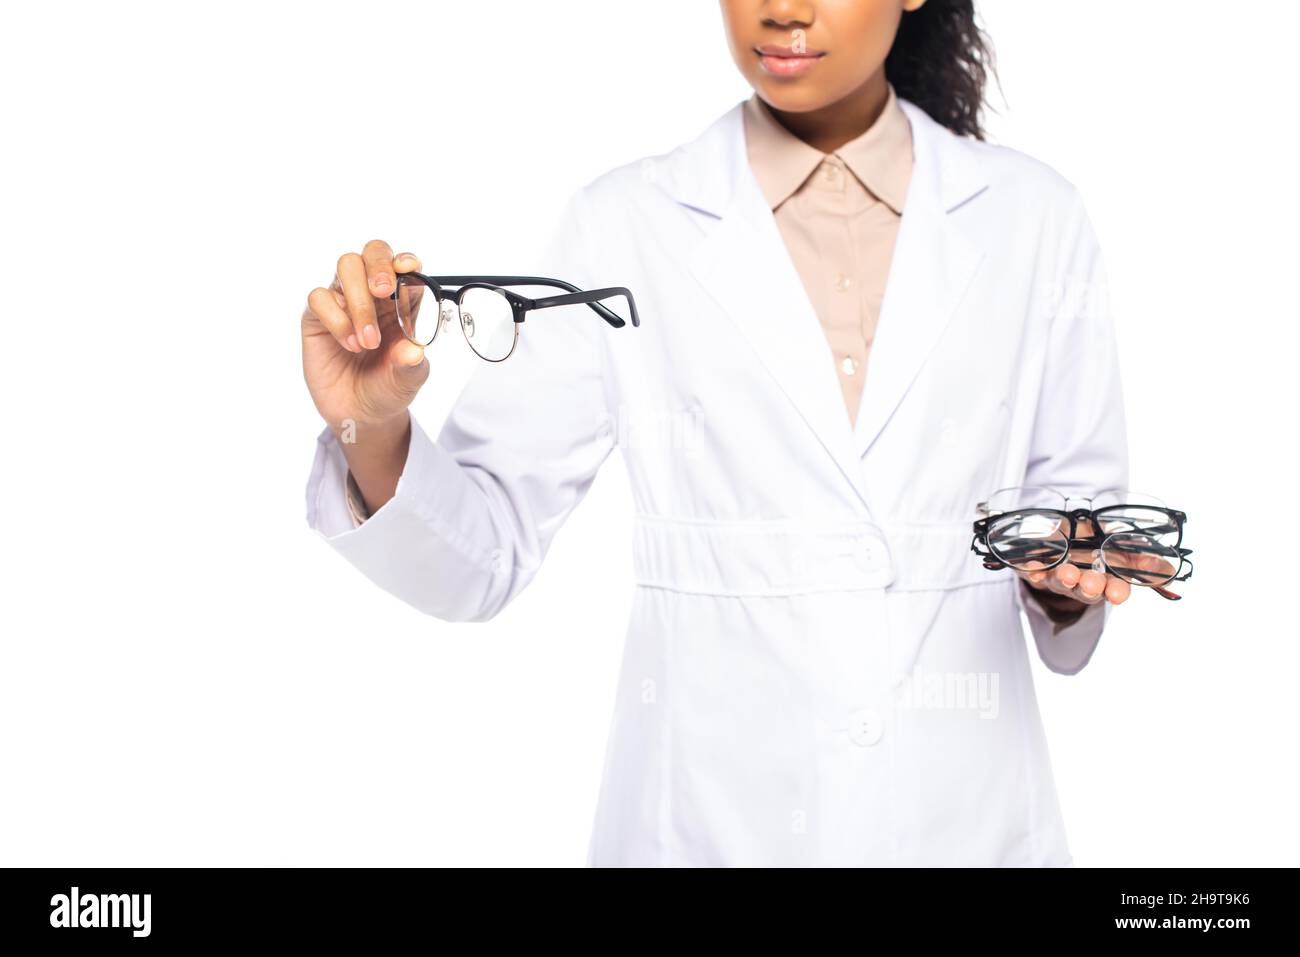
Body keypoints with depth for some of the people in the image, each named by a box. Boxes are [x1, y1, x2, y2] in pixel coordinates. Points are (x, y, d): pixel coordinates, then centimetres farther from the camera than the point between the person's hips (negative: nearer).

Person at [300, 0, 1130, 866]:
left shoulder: (1033, 216, -3)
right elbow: (485, 549, -6)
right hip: (705, 818, -1)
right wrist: (376, 433, -24)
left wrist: (1063, 575, -15)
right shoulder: (626, 225, -6)